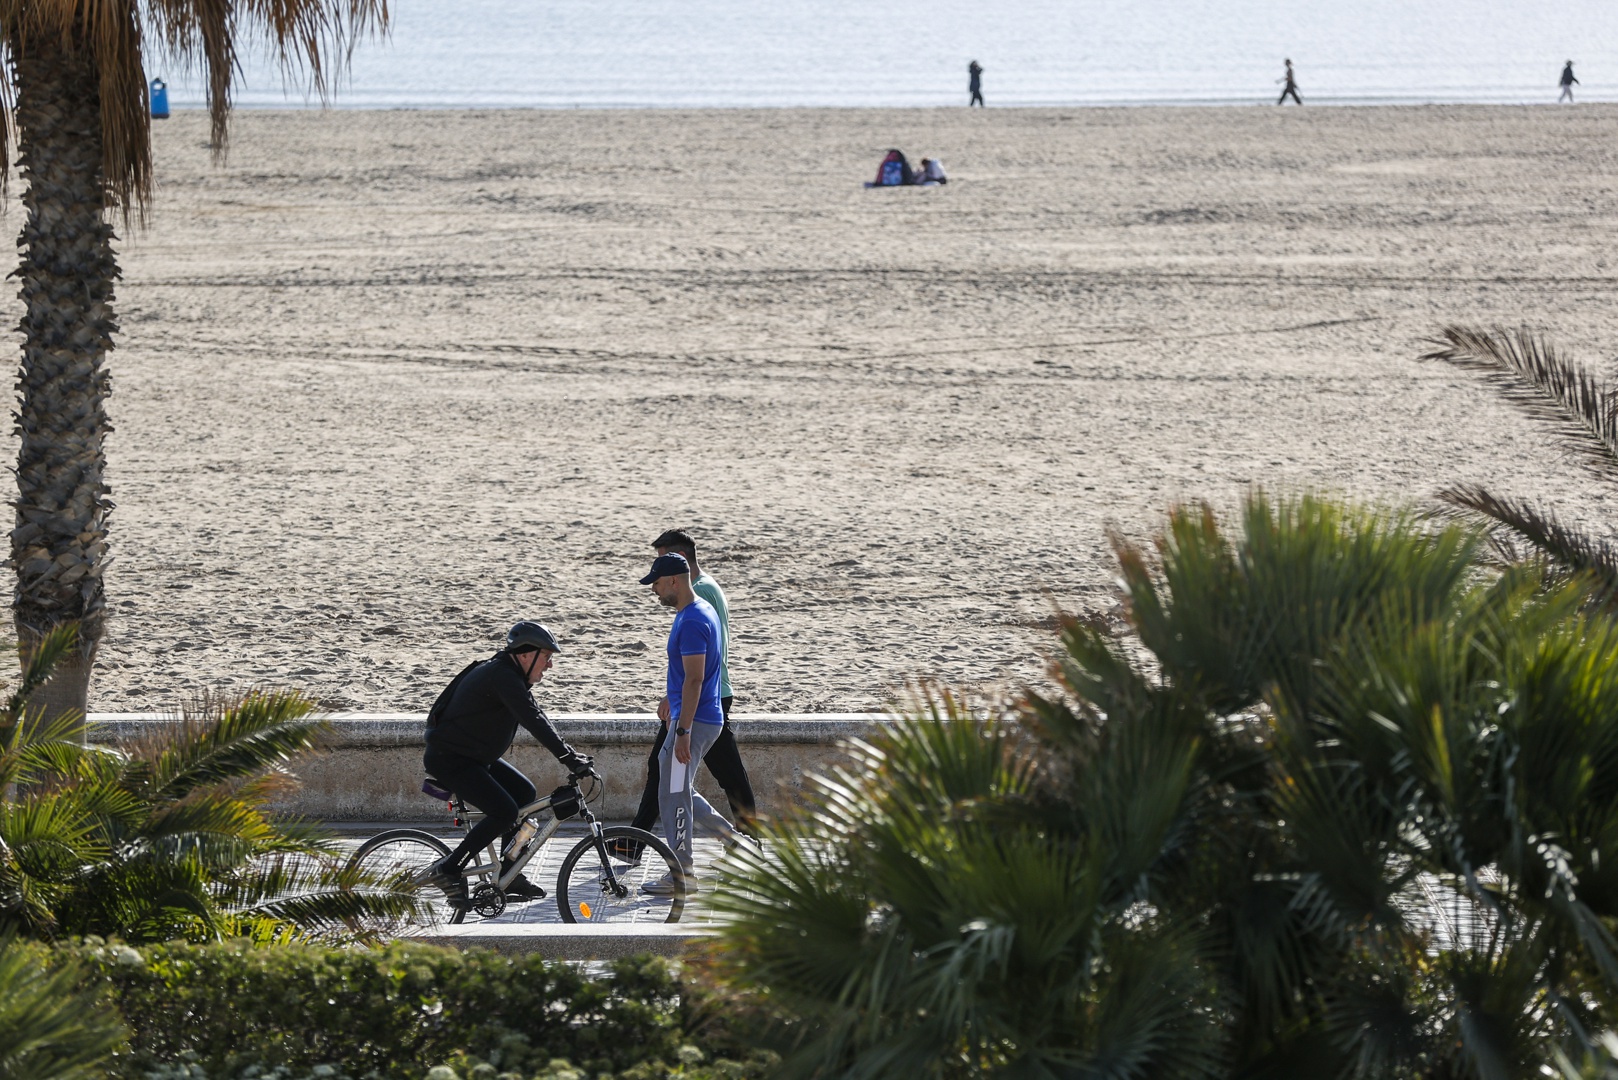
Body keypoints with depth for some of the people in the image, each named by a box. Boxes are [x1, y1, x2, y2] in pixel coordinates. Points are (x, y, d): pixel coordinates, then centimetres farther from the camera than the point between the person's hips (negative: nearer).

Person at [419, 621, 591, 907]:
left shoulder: (512, 676, 11)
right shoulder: (501, 676, -22)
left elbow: (536, 716, 15)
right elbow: (532, 720, -30)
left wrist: (571, 755, 6)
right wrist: (569, 758, -31)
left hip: (473, 755, 11)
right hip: (448, 759, -11)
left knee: (524, 792, 10)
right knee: (505, 812, -18)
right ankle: (446, 870, -12)